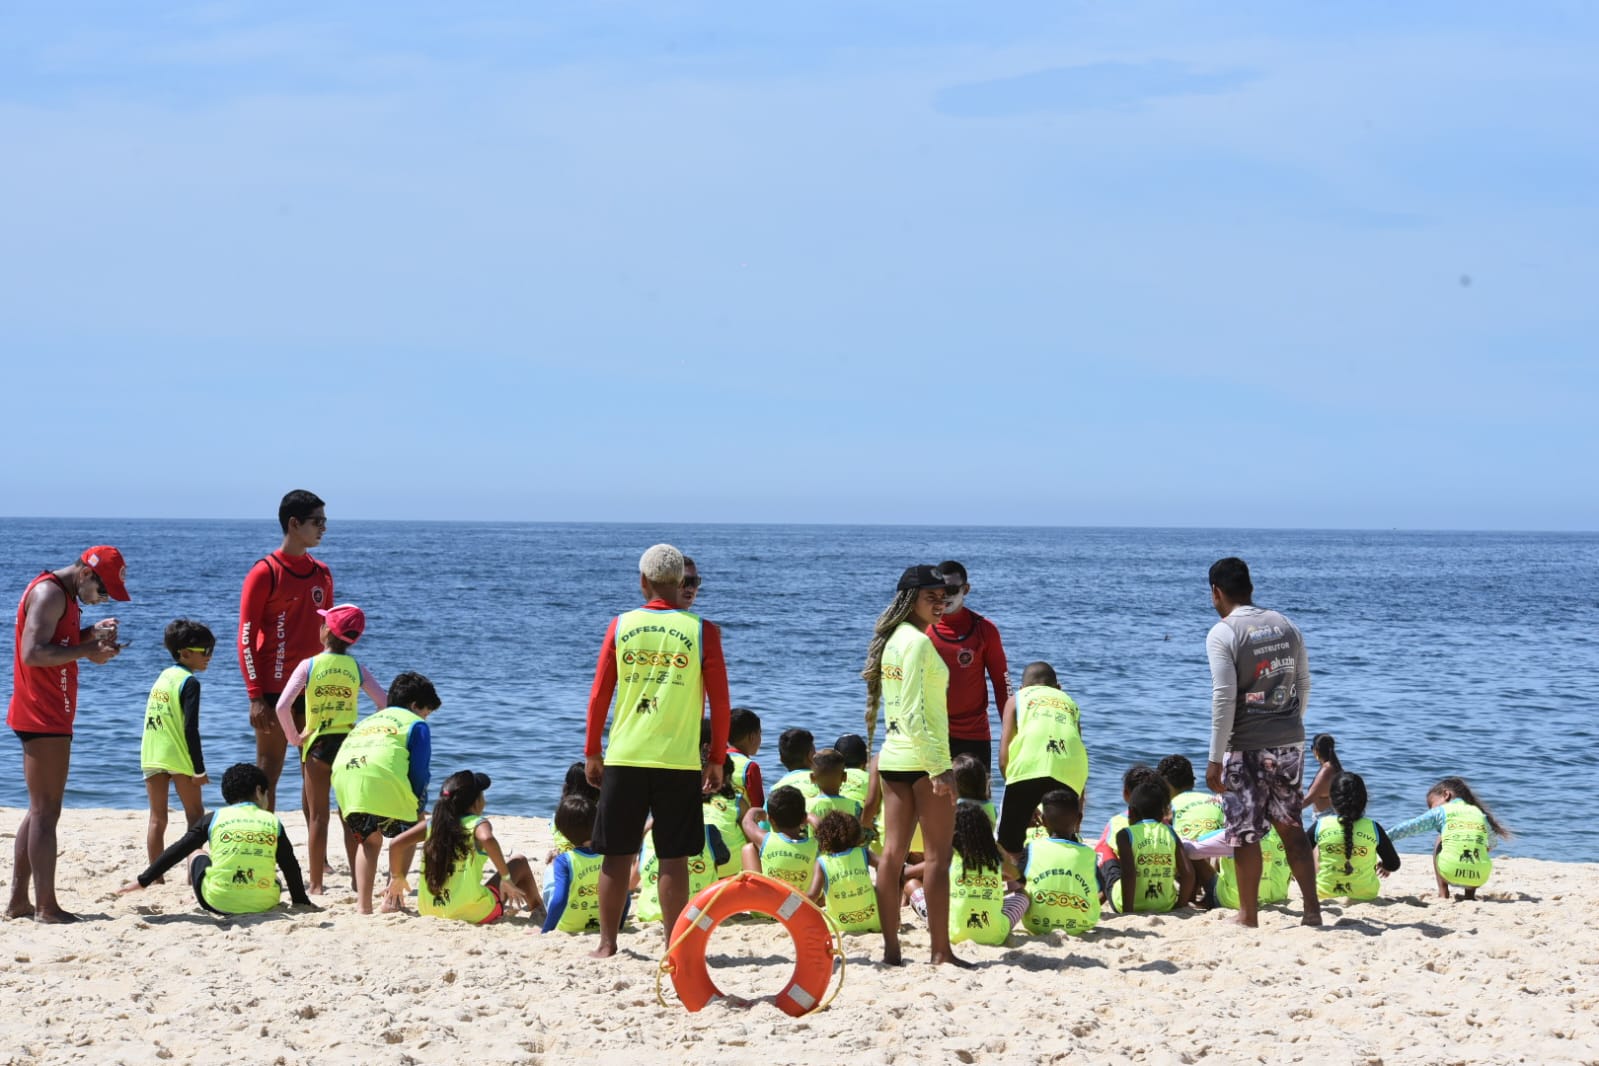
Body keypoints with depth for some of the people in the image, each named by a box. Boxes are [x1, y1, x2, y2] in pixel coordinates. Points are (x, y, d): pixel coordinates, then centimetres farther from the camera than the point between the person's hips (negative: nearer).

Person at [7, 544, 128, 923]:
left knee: (40, 810, 14)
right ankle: (46, 906, -10)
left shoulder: (65, 596, 17)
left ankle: (19, 900, 17)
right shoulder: (49, 593, -15)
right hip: (42, 716, -11)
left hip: (51, 717, 11)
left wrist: (92, 635, 5)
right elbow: (33, 654, -24)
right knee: (46, 811, -9)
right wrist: (87, 651, -21)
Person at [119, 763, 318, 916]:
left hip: (219, 903, -1)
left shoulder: (214, 819, 6)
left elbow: (176, 852, 6)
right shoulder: (273, 822, 8)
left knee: (198, 857, 30)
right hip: (263, 904, 1)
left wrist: (143, 881, 12)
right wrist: (301, 901, 24)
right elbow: (291, 867, 11)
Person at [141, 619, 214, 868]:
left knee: (157, 819, 7)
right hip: (178, 756, -6)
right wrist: (199, 768, -13)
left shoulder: (163, 677, 13)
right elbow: (191, 728, -16)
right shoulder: (189, 682, -10)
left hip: (152, 756, 6)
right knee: (195, 815, 4)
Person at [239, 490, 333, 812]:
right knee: (268, 774, -1)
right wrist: (256, 697, -14)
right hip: (275, 691, -6)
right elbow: (246, 638, -9)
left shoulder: (322, 574, 11)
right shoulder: (265, 573, -8)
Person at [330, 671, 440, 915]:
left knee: (368, 840, 24)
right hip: (382, 778, -5)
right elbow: (419, 771, 10)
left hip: (343, 774, 5)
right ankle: (393, 897, 12)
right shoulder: (415, 724, 20)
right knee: (407, 833, 20)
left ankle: (363, 904, 11)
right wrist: (419, 809, 19)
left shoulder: (366, 721, 38)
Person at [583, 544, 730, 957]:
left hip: (623, 757, 1)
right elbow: (719, 701, -1)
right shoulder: (701, 631, -1)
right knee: (673, 858, 3)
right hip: (679, 760, -1)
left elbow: (599, 694, 4)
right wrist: (716, 759, 8)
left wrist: (592, 752, 13)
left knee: (618, 854, 9)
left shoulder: (621, 626, 2)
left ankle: (607, 943, 13)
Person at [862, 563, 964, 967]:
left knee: (893, 853, 7)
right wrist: (939, 768, -21)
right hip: (923, 757, -9)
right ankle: (941, 951, -3)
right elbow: (915, 711, -20)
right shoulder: (918, 642, -14)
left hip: (893, 756, 9)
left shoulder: (891, 639, 13)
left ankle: (891, 948, 9)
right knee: (937, 856, -4)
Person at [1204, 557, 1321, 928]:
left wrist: (1215, 759, -12)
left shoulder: (1222, 634, -10)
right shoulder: (1285, 626, 8)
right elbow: (1304, 685, 13)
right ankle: (1311, 908, 14)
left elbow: (1223, 698, -15)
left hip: (1246, 747, -6)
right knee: (1290, 826, 15)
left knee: (1245, 834, 4)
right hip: (1290, 743, 6)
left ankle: (1247, 915, 11)